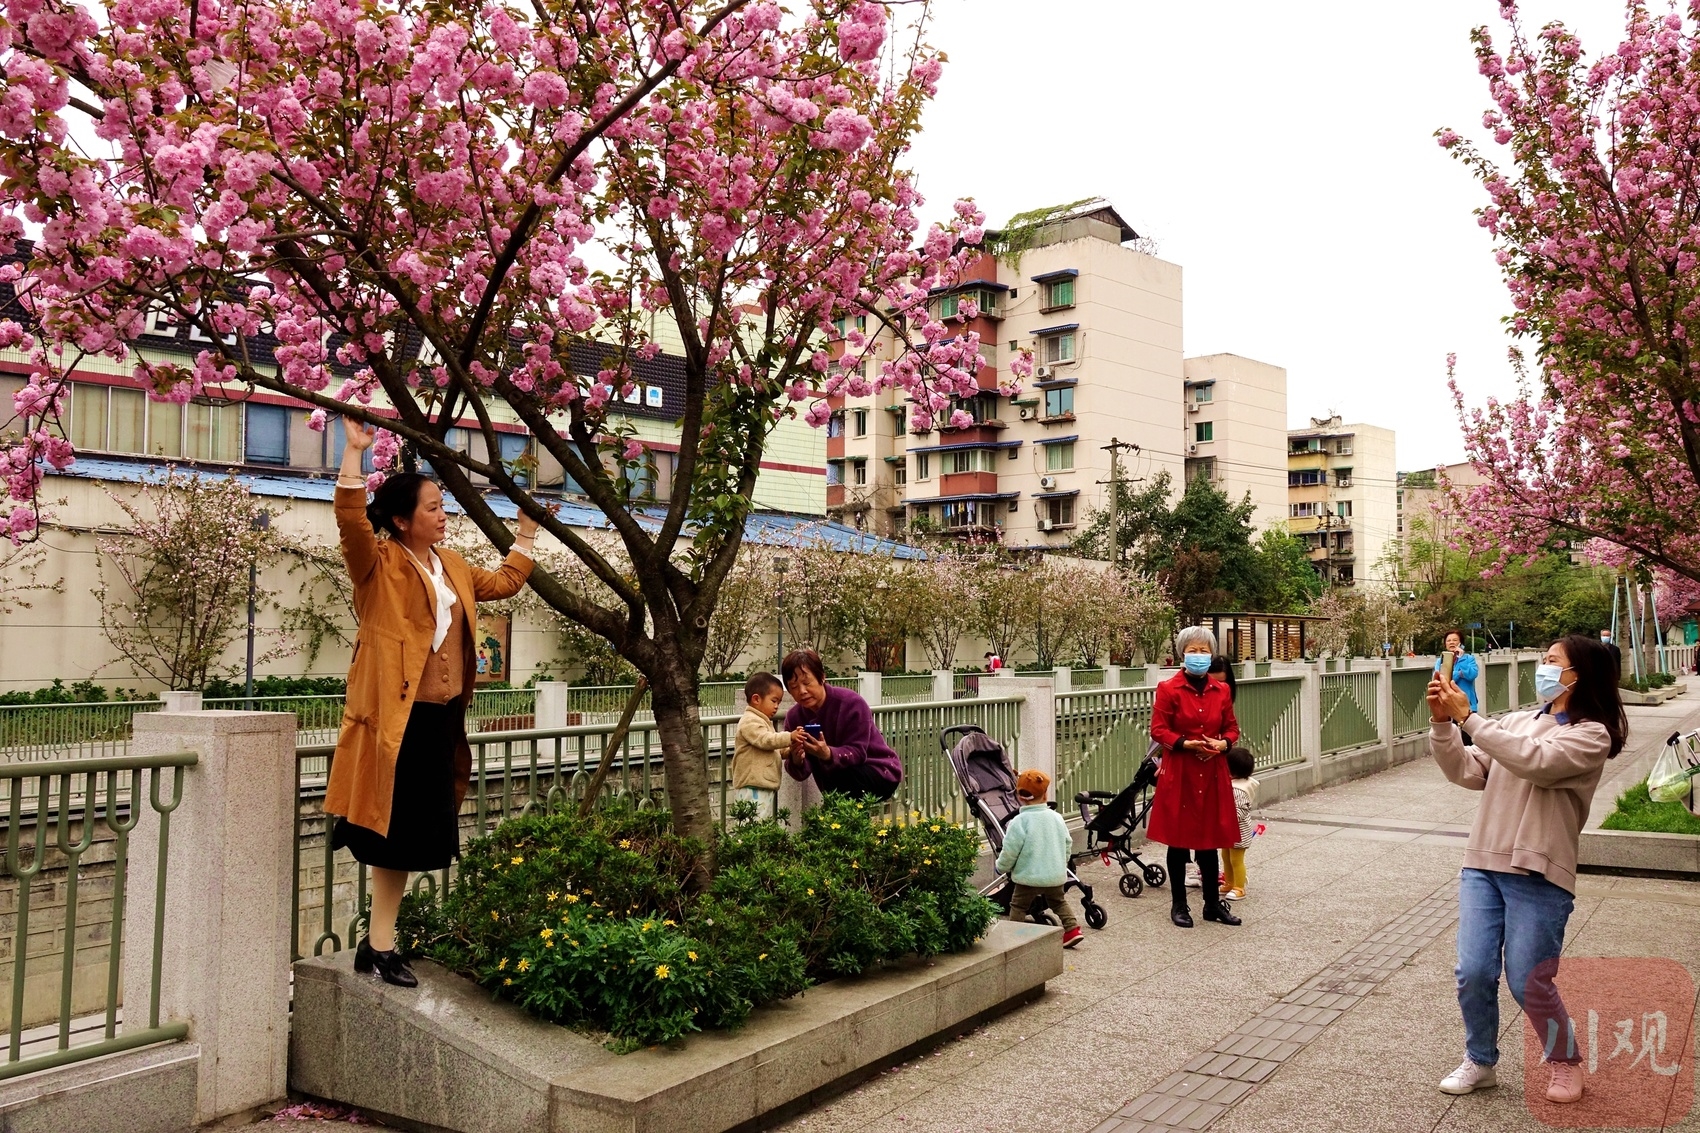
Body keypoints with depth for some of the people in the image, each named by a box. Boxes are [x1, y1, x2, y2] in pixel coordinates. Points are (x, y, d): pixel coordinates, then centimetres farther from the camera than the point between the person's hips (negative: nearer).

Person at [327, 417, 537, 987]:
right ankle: (377, 943, 12)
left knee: (413, 835, 10)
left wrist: (526, 532, 29)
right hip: (396, 716, -7)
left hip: (441, 718, 7)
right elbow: (350, 519, -23)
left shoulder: (453, 568, 15)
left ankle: (379, 943, 20)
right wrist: (355, 451, -26)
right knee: (392, 829, 0)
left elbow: (503, 582, 28)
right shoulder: (380, 566, -7)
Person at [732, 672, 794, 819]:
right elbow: (765, 740, -24)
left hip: (767, 787, 11)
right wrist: (789, 737, -27)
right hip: (754, 789, -11)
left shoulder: (764, 722, 23)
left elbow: (774, 750, 27)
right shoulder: (750, 722, -11)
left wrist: (788, 751, 8)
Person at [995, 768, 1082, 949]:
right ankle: (1072, 930, 17)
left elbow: (1010, 851, -15)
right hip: (1055, 875, 5)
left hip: (1029, 876, -5)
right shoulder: (1056, 818, 0)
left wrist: (1002, 867, 4)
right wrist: (1061, 863, 27)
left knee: (1018, 906, 11)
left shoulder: (1019, 822, -17)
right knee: (1059, 902, 24)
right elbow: (1067, 843, 11)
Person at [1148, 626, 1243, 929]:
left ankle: (1213, 904, 20)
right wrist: (1186, 744, -20)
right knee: (1178, 839, 5)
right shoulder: (1169, 689, -6)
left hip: (1213, 773, 3)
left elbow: (1232, 727, 14)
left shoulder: (1221, 690, 7)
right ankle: (1178, 905, 15)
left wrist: (1223, 744, -7)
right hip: (1179, 773, -3)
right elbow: (1158, 730, -6)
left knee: (1210, 838, 9)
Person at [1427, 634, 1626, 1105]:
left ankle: (1565, 1062, 29)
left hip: (1539, 873, -5)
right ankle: (1479, 1062, 23)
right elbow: (1468, 772, 8)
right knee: (1473, 974, 2)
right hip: (1482, 864, 5)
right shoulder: (1515, 722, 13)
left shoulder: (1591, 734, -5)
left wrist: (1467, 717, -21)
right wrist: (1443, 724, -7)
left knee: (1528, 982, 1)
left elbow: (1535, 762, -22)